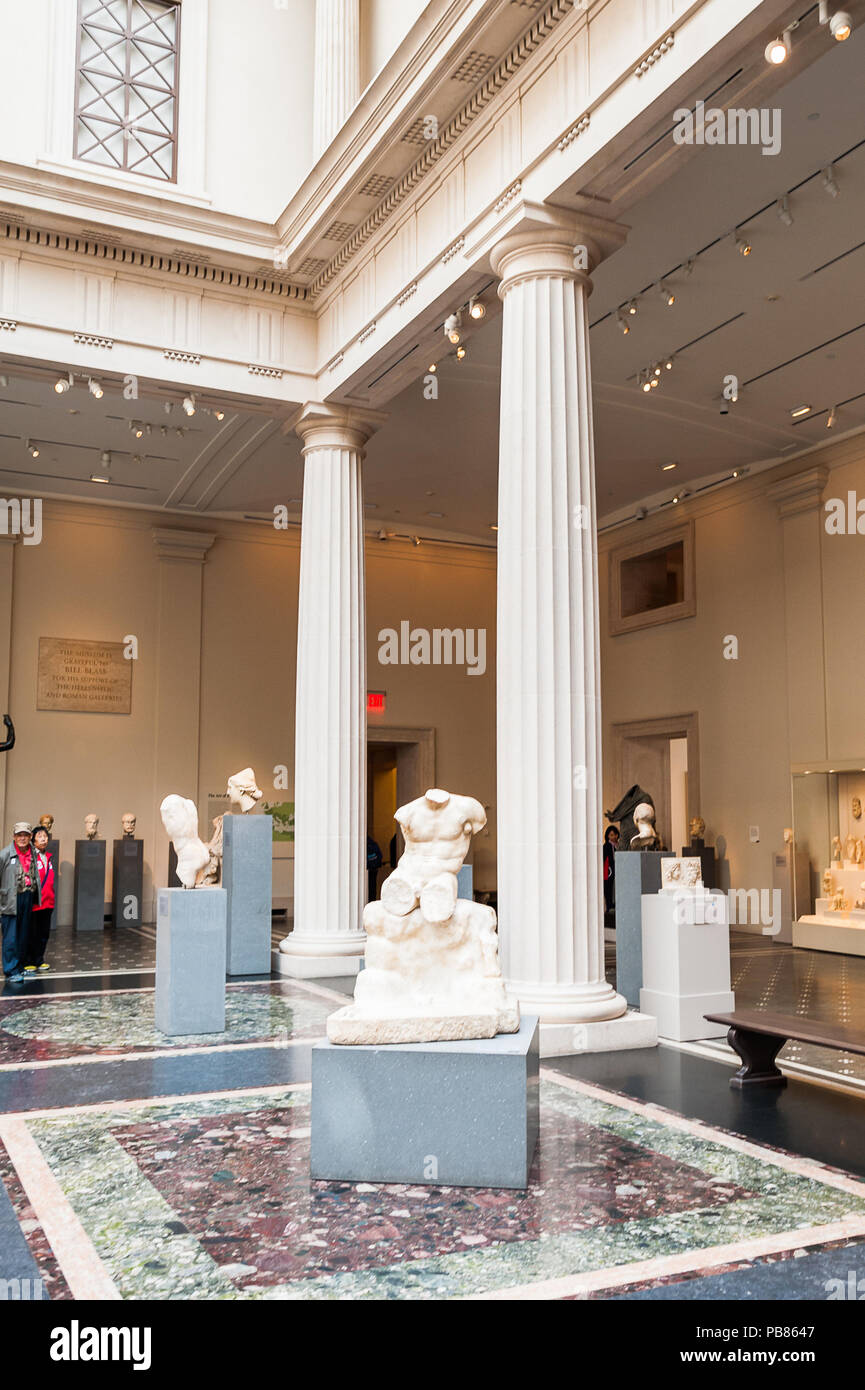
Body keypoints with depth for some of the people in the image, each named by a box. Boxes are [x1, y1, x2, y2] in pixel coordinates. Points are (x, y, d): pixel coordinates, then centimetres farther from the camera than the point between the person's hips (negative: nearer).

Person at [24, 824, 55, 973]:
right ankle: (29, 962, 10)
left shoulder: (48, 857, 13)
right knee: (31, 934, 1)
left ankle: (39, 960, 23)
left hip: (47, 902, 7)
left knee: (44, 933, 13)